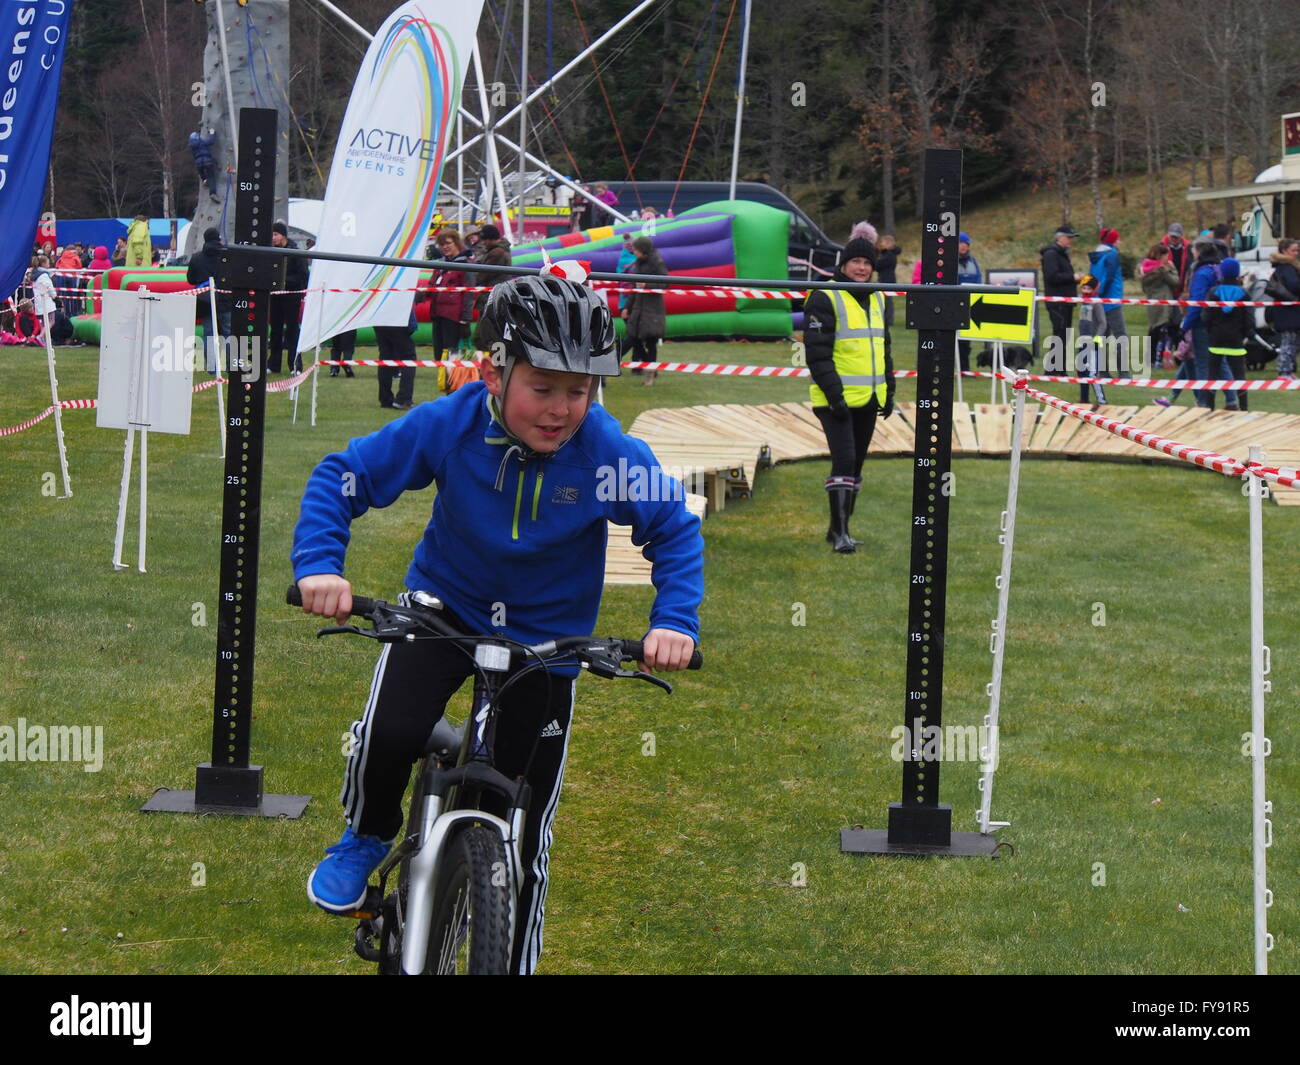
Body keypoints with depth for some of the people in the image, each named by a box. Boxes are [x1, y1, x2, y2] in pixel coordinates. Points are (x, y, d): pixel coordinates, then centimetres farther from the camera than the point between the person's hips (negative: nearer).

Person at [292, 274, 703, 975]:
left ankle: (516, 963, 24)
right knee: (389, 733, -26)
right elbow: (343, 476, -14)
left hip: (546, 638, 0)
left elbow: (676, 530, -10)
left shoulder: (610, 454, -24)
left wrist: (675, 621, -24)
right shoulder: (448, 426, -23)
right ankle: (366, 837, 8)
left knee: (524, 832, 4)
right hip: (443, 606, 0)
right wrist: (319, 565, -29)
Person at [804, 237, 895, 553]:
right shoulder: (825, 299, -9)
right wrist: (834, 394, -19)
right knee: (844, 460, -15)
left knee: (856, 464, 11)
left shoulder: (877, 299, 15)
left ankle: (839, 529, 20)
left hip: (869, 398, 8)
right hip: (837, 400, -7)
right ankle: (840, 533, -12)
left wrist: (889, 390, 18)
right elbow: (817, 352, -14)